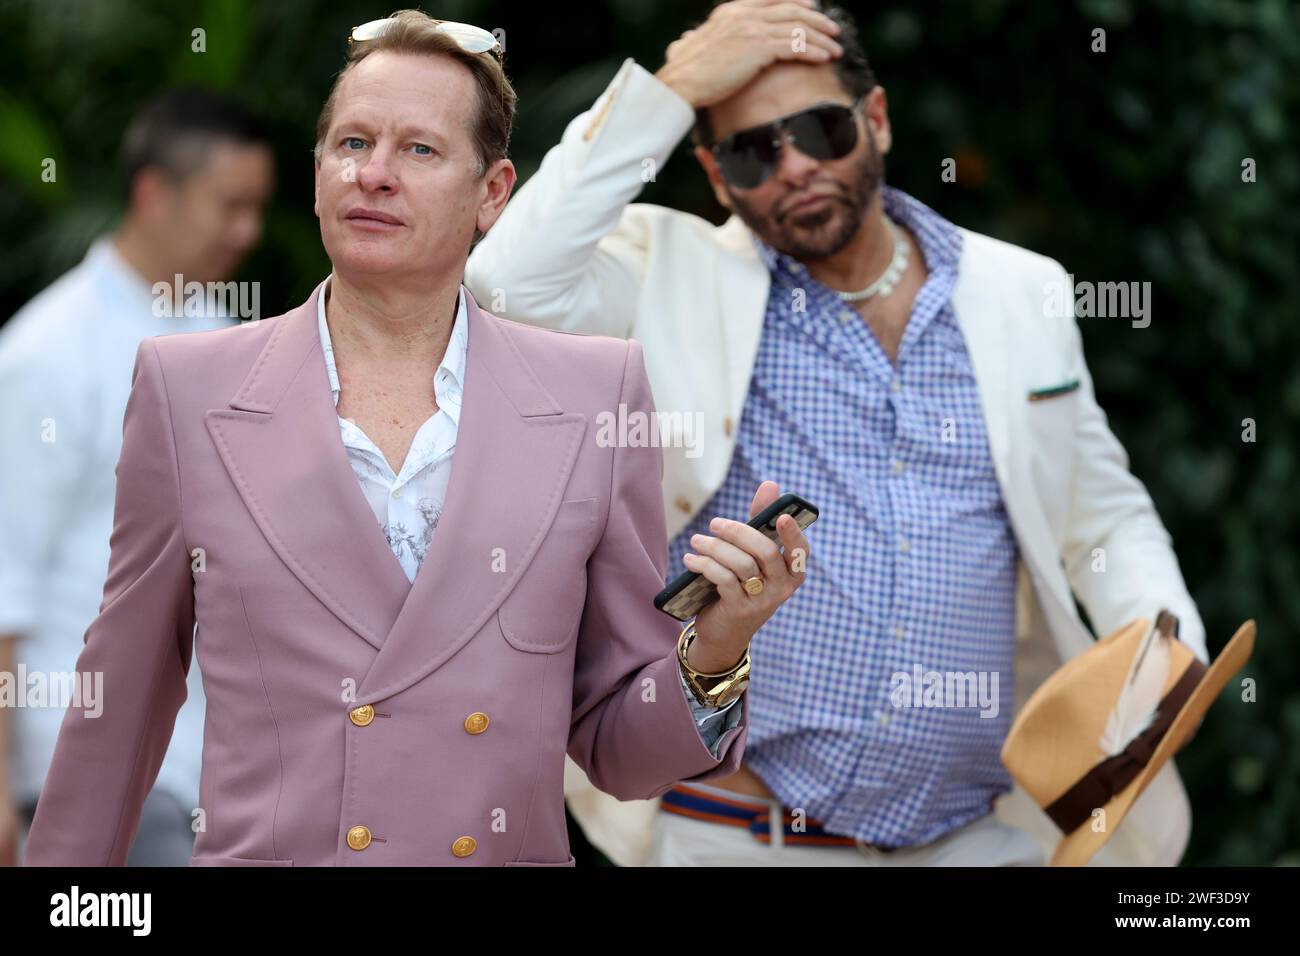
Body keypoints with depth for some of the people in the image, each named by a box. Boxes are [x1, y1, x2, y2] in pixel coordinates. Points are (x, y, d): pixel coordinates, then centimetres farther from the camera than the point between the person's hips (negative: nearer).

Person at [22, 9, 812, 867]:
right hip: (262, 847, 0)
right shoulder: (189, 391, -1)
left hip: (517, 847, 1)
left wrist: (713, 655, -13)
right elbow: (121, 707, 6)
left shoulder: (597, 399, -1)